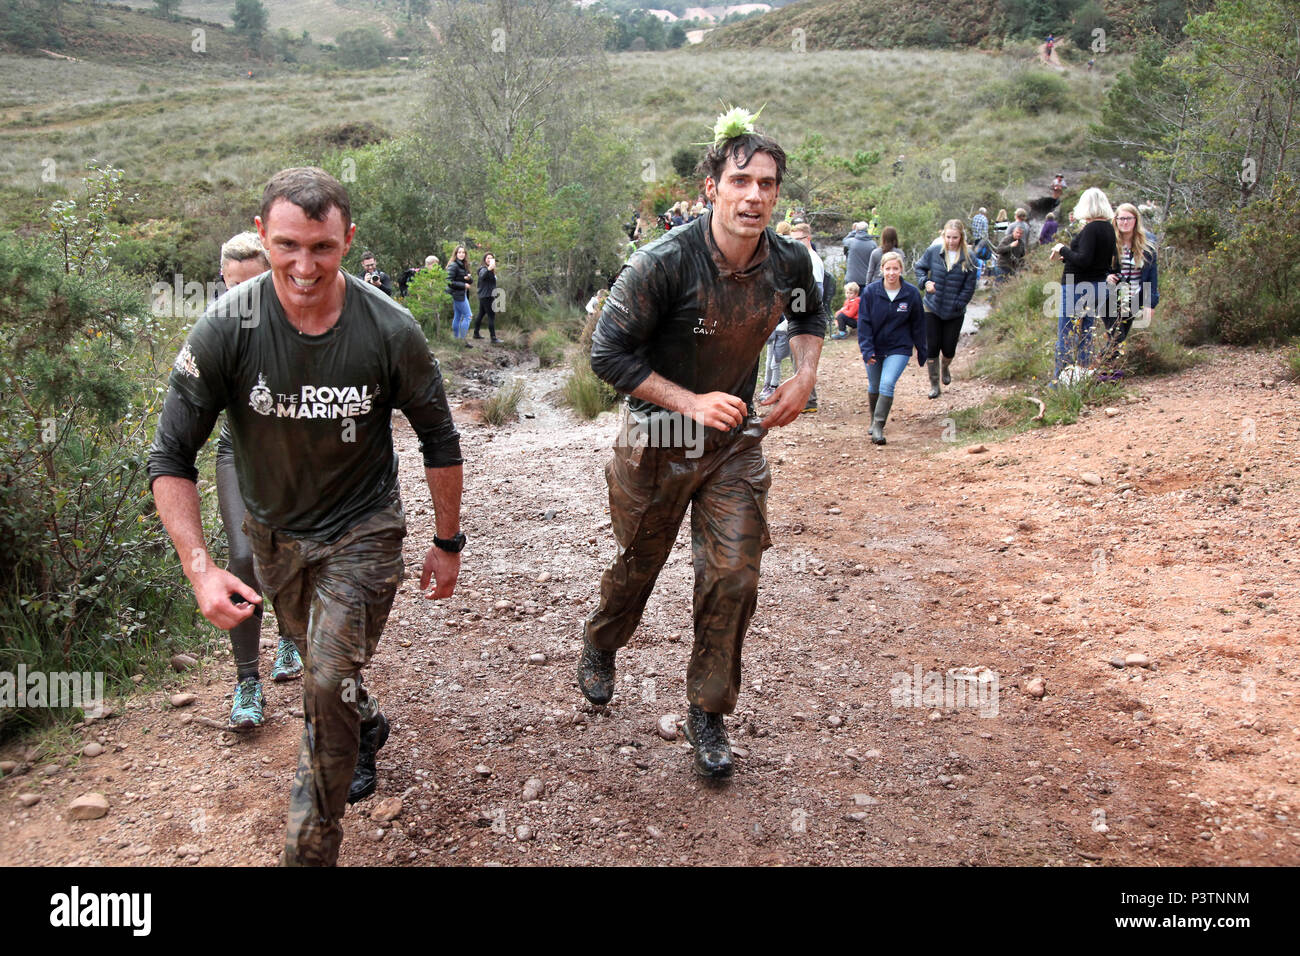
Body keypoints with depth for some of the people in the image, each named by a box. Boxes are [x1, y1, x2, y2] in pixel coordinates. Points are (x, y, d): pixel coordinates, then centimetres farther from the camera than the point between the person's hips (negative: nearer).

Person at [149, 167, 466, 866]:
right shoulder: (226, 329, -22)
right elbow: (171, 458, -16)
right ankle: (366, 727, 58)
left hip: (361, 529, -2)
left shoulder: (390, 331, -21)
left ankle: (311, 851, 10)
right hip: (273, 531, 3)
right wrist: (200, 569, -27)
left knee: (328, 684, -11)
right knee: (320, 659, 24)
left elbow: (439, 442, -6)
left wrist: (447, 543, 0)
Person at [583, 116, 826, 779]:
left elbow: (811, 314, 17)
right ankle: (599, 649, 49)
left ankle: (708, 714, 18)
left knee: (734, 578, -2)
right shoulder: (664, 263, -24)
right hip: (657, 442, -3)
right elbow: (609, 352, -18)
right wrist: (691, 401, -24)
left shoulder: (789, 264, -8)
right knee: (638, 565, 16)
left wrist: (804, 376, -2)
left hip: (736, 443, 3)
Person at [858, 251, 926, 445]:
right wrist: (867, 349, -16)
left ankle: (879, 427, -14)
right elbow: (863, 322, -7)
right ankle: (874, 421, 38)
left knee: (887, 384, -19)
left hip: (899, 349, -2)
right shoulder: (870, 292, -9)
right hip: (874, 348, 2)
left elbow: (918, 324, 4)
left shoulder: (912, 293, -6)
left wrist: (921, 351, 10)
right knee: (874, 387, 14)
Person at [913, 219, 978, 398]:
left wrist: (958, 304, -12)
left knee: (949, 348, 10)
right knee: (931, 348, 1)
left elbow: (969, 287, -4)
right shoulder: (933, 252, -5)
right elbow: (920, 267, 9)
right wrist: (925, 282, -10)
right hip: (932, 309, 0)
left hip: (955, 313, 0)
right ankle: (934, 384, 17)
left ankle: (945, 369, 45)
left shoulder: (968, 258, -7)